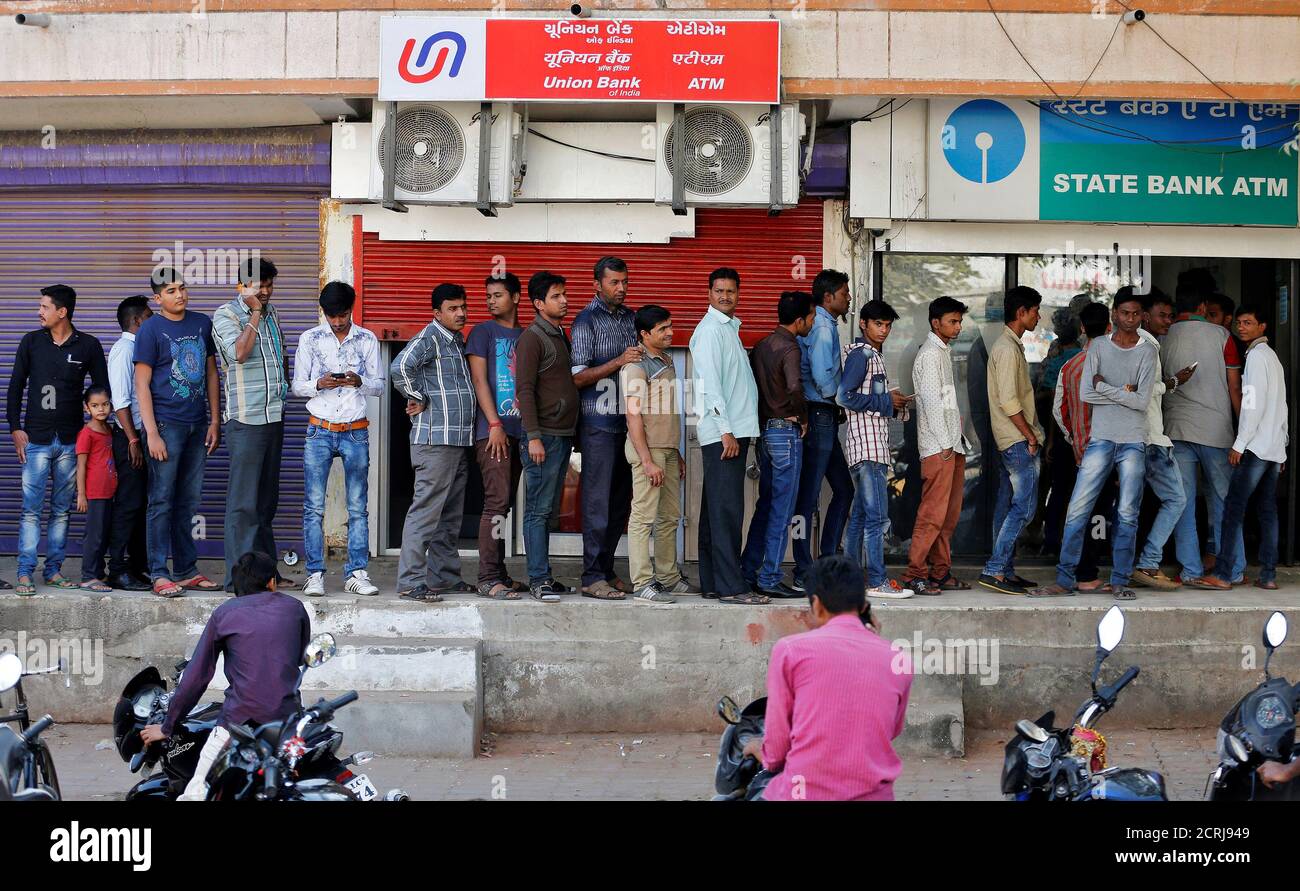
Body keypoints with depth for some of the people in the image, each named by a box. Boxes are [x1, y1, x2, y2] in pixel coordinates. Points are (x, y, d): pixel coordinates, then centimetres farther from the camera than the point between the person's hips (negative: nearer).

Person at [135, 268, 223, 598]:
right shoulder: (150, 330, -4)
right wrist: (152, 434, -13)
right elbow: (142, 385, -7)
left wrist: (215, 421, 9)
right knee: (162, 501, -3)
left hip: (198, 426, 5)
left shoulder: (202, 323, 11)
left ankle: (187, 570, 17)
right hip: (166, 425, -5)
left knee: (189, 502, 11)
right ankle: (159, 574, 0)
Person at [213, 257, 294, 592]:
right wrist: (254, 314, -16)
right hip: (246, 419, -8)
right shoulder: (226, 314, -6)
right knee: (244, 501, -8)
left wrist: (286, 383, 17)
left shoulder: (271, 312, 16)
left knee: (267, 499, 12)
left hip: (274, 415, 8)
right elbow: (239, 352, -23)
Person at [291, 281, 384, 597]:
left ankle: (356, 573, 5)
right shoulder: (310, 339, 4)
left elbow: (380, 385, 7)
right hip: (319, 431, -1)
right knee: (314, 507, -3)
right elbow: (297, 385, 5)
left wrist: (359, 382, -14)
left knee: (358, 508, 1)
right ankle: (315, 574, 2)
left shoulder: (367, 340, 6)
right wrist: (319, 385, -16)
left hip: (355, 432, 1)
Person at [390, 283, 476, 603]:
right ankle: (410, 581, -8)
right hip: (435, 439, -9)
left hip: (458, 441, 9)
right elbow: (400, 366, -27)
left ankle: (444, 577, 21)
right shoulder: (429, 338, -10)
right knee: (425, 511, -9)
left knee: (450, 516, 13)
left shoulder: (458, 340, 18)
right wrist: (419, 399, -15)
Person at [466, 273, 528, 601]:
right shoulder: (483, 332, 2)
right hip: (493, 430, -6)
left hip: (519, 431, 6)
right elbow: (479, 380, -5)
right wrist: (495, 425, -13)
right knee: (497, 502, -12)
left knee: (505, 503, 9)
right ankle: (488, 579, -12)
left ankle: (499, 574, 13)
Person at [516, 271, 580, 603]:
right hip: (544, 436, -8)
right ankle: (538, 580, -4)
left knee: (546, 510, 10)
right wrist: (533, 436, -19)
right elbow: (525, 389, -14)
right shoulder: (532, 338, -8)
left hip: (564, 435, 8)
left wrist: (570, 433, 16)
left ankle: (545, 576, 13)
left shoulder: (562, 336, 18)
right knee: (538, 510, -5)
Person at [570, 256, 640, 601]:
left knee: (620, 500, 9)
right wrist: (619, 362, -20)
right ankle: (592, 577, -2)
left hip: (627, 420, 7)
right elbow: (578, 377, -12)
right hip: (599, 422, -7)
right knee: (598, 500, -6)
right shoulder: (587, 321, -7)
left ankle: (606, 570, 17)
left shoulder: (629, 317, 15)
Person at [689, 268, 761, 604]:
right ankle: (731, 586, -10)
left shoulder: (729, 327, 20)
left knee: (717, 509, 10)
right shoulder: (710, 329, -9)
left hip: (734, 431, 10)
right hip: (722, 432, -10)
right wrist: (726, 431, -20)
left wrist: (735, 431, 17)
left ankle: (712, 582, 14)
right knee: (726, 510, -10)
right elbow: (710, 384, -16)